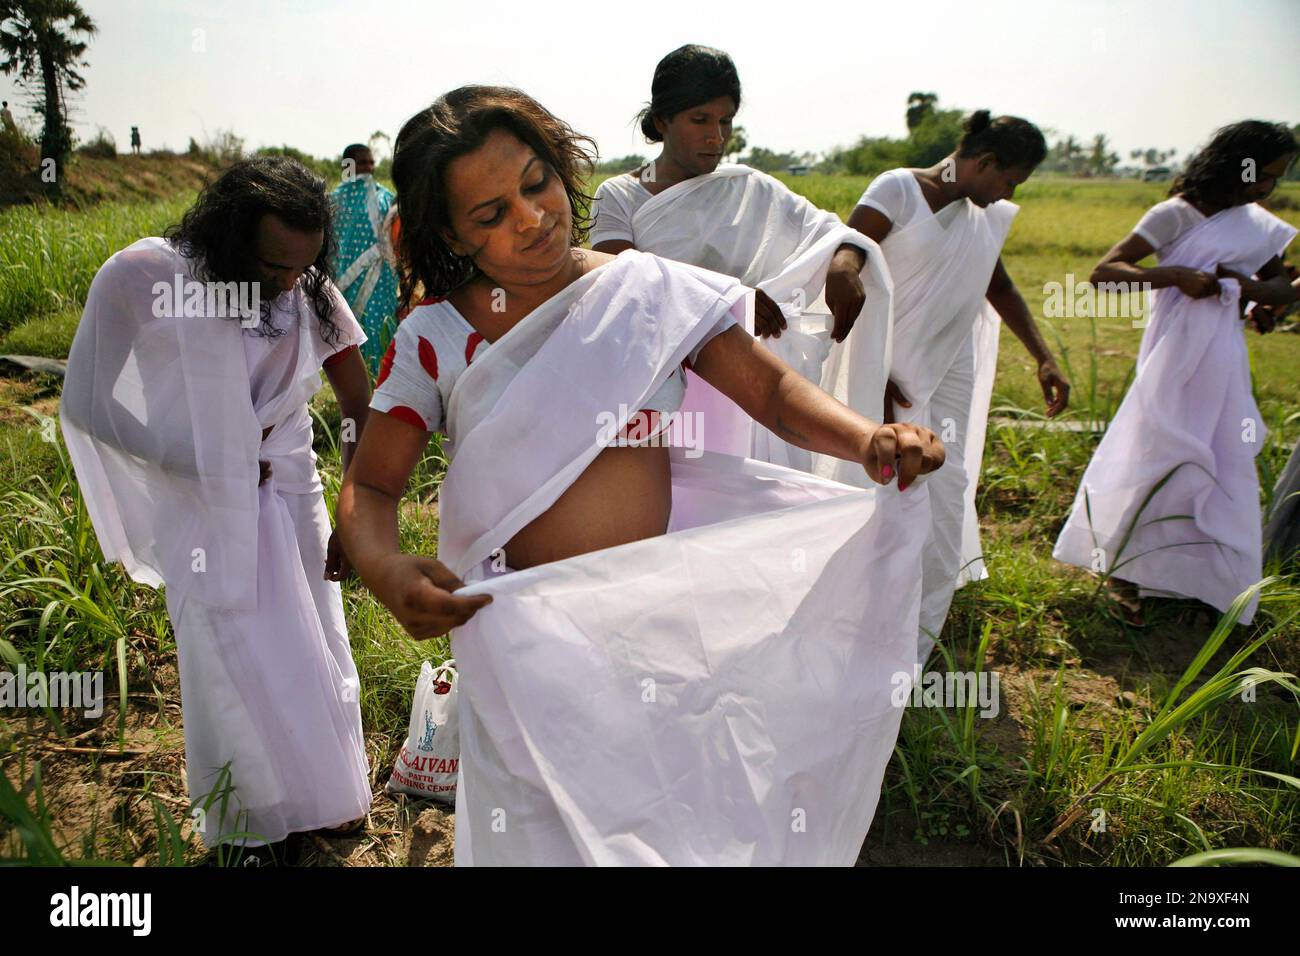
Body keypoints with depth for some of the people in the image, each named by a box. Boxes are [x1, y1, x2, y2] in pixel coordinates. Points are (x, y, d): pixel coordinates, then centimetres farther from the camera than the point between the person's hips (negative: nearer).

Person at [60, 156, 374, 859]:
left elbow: (361, 410, -7)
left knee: (316, 653, 11)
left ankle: (324, 793, 37)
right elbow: (84, 402, -8)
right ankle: (245, 815, 32)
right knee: (232, 664, 4)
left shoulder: (311, 292, -12)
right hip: (200, 508, -2)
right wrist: (205, 467, -11)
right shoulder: (138, 279, -18)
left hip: (290, 493, 2)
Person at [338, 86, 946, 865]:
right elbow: (370, 487, -2)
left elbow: (770, 387, -1)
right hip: (526, 643, -1)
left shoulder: (649, 290, -3)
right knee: (543, 828, 13)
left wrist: (866, 438, -20)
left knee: (685, 816, 15)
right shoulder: (435, 338, -5)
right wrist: (387, 572, -24)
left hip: (662, 622, 1)